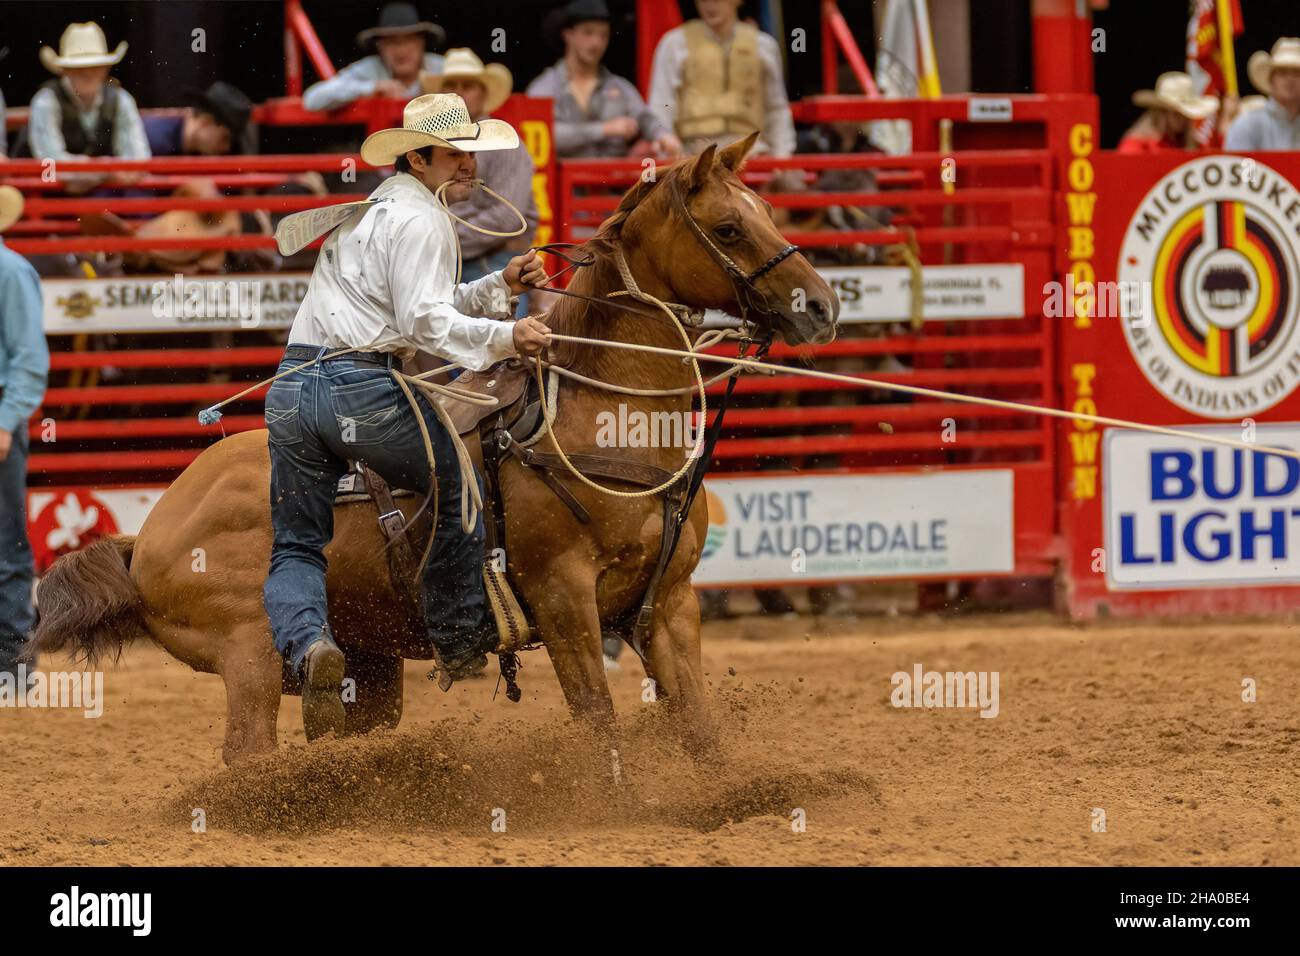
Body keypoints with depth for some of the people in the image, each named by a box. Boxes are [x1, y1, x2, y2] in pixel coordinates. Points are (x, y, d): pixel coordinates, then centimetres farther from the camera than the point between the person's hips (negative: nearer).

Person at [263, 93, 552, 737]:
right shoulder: (420, 218, -6)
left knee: (295, 546, 6)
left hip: (292, 388, 8)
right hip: (363, 388, -8)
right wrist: (505, 337, -25)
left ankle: (306, 643, -23)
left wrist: (500, 286, 21)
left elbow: (422, 306, 30)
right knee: (457, 486, 15)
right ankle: (460, 644, 21)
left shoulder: (379, 212, 26)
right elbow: (425, 322, -16)